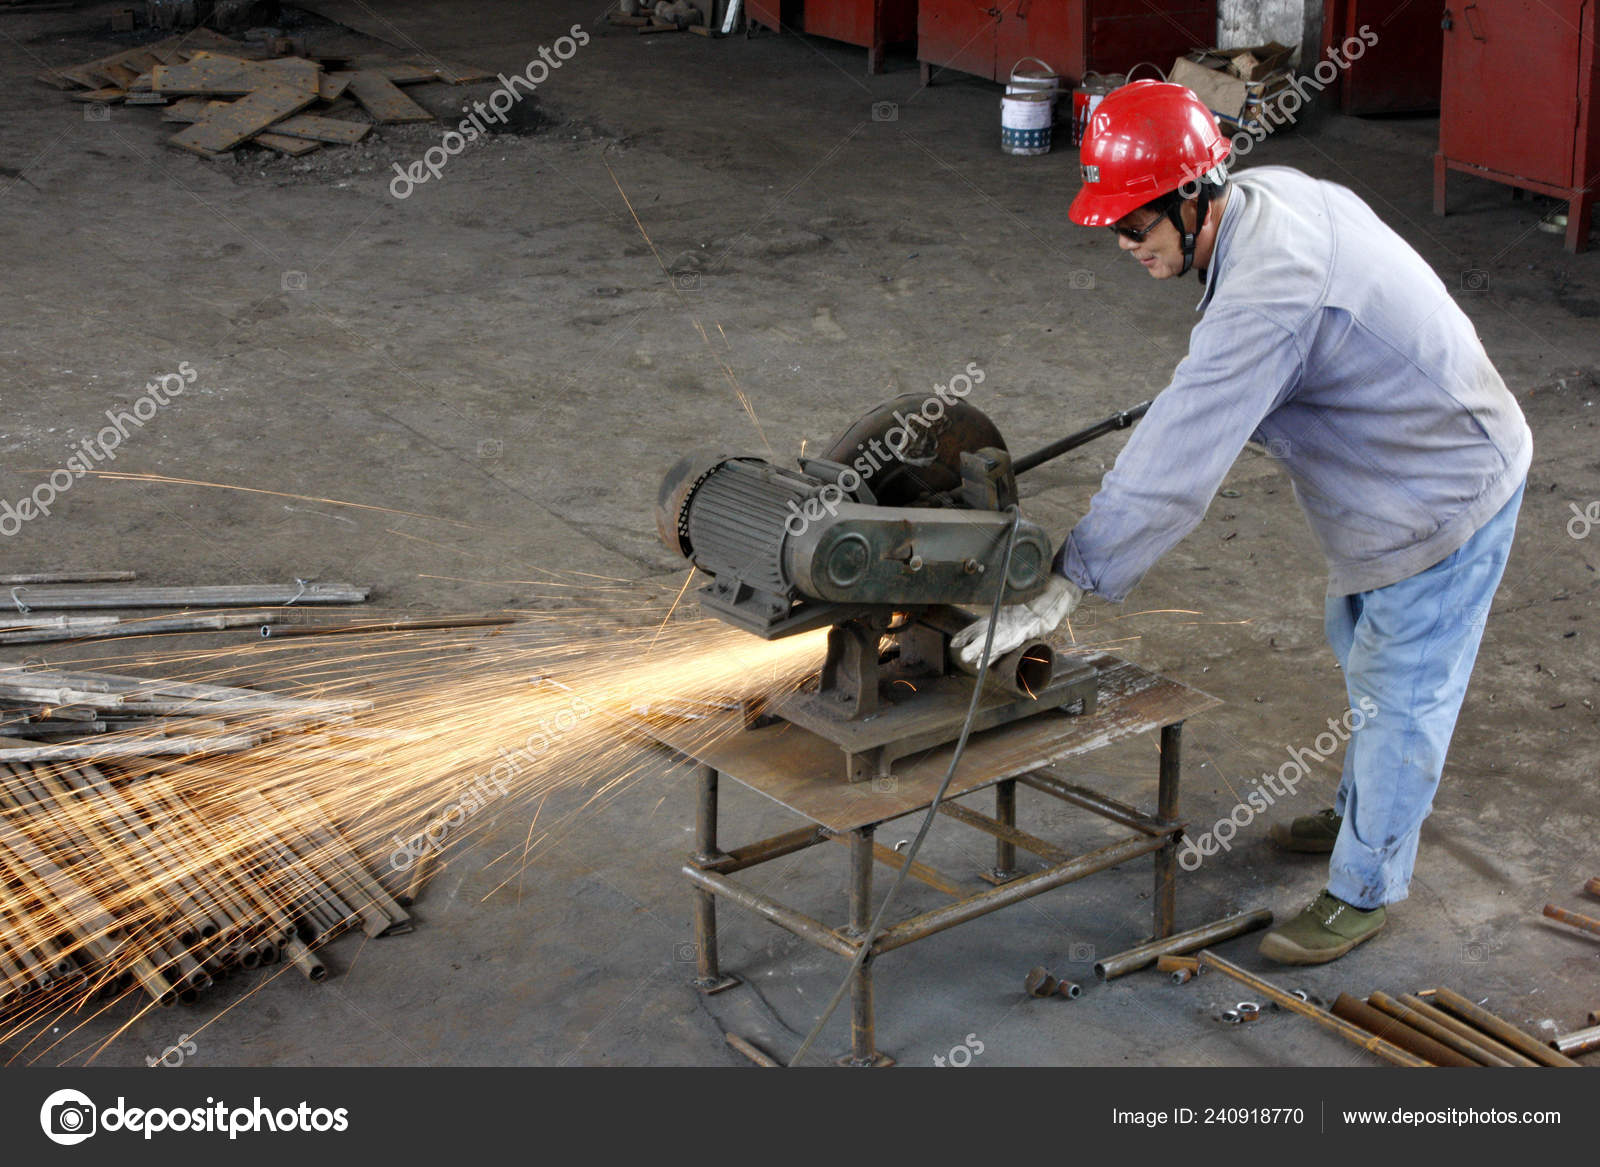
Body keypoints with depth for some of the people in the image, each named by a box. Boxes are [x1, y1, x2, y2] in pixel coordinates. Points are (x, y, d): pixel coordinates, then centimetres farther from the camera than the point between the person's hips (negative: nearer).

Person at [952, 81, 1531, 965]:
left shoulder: (1266, 297, -38)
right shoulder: (1266, 191, -9)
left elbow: (1176, 463, -40)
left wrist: (1065, 586, -38)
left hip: (1447, 493, -10)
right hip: (1400, 466, 10)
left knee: (1400, 692, 4)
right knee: (1362, 651, 26)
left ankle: (1365, 887, 19)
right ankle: (1363, 811, 47)